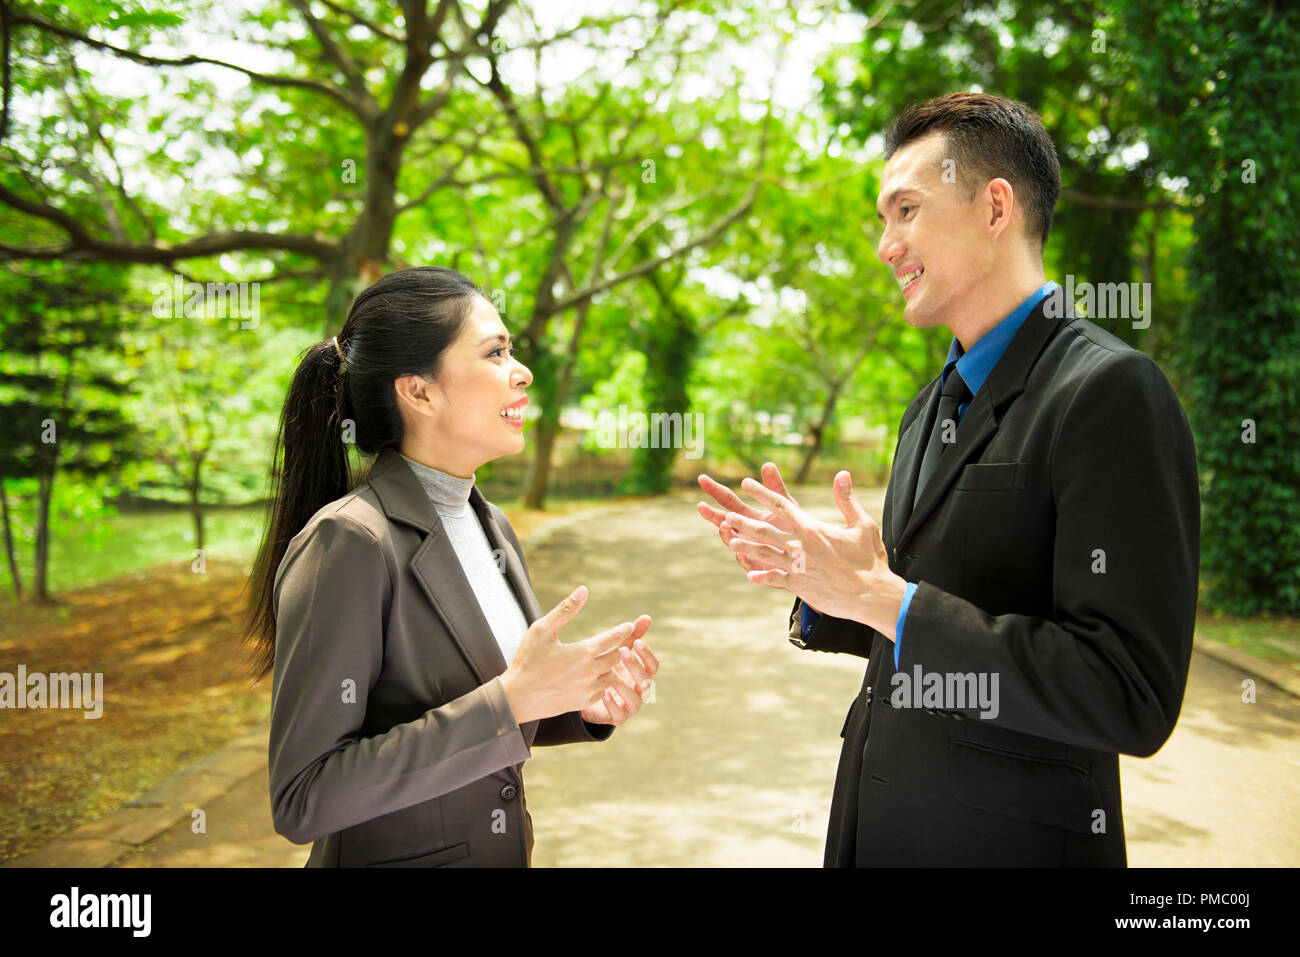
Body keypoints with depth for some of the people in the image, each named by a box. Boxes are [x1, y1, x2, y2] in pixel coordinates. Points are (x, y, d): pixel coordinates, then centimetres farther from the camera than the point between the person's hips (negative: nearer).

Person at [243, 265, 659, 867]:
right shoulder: (347, 542, -22)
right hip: (394, 856, -7)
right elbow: (302, 800, -25)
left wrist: (581, 703, -9)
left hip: (505, 850, 7)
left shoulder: (491, 525, 1)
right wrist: (511, 699, -29)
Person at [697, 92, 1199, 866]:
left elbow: (1132, 700, -24)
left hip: (1011, 838, -7)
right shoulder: (934, 406, 9)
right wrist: (816, 573, -3)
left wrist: (882, 597, -23)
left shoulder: (1112, 391, -17)